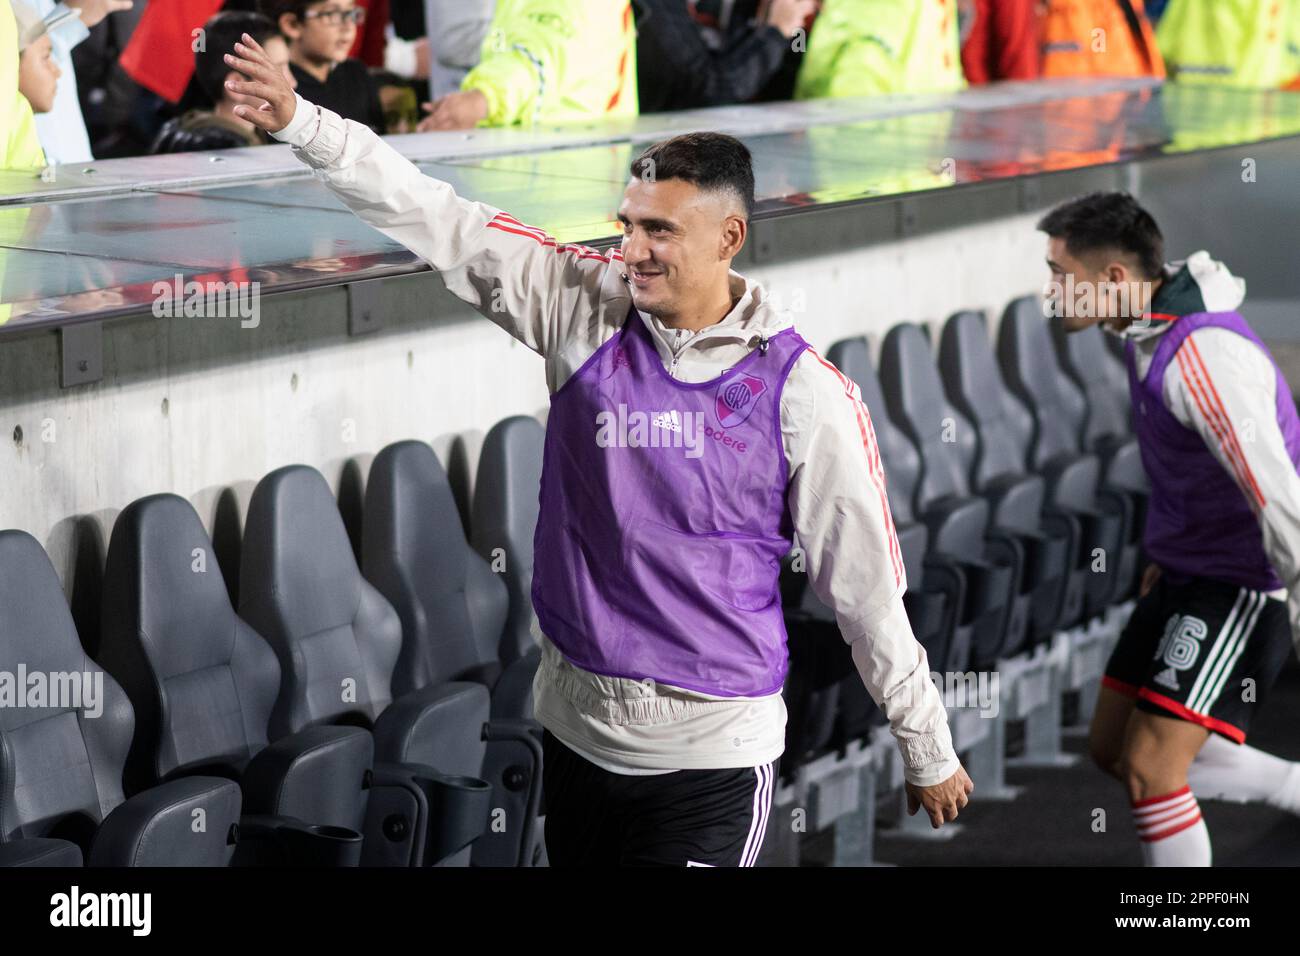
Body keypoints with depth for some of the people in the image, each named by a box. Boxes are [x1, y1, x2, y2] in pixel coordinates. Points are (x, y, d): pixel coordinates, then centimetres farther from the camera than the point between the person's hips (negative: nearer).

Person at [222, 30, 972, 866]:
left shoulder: (804, 391, -9)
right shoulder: (586, 309, -1)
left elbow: (867, 583, -3)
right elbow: (438, 222, -4)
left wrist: (928, 750, 3)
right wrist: (298, 121, -13)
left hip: (711, 757, -4)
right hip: (577, 727, 4)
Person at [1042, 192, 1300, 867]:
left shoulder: (1203, 356, -28)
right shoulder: (1153, 329, 4)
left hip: (1241, 588, -10)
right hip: (1188, 572, 10)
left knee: (1151, 767, -15)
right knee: (1114, 751, 14)